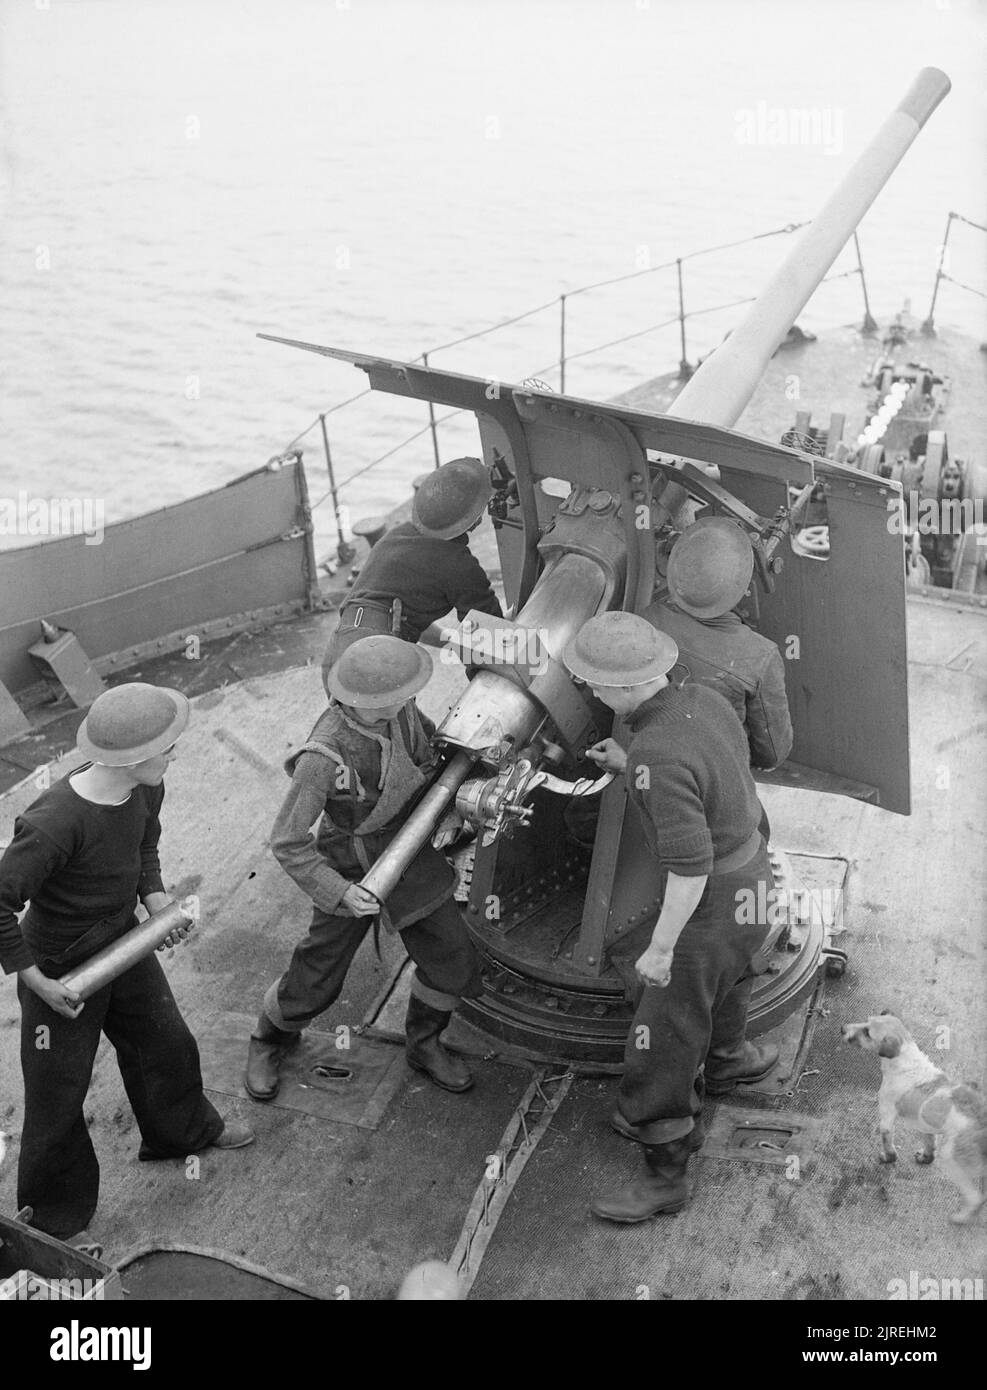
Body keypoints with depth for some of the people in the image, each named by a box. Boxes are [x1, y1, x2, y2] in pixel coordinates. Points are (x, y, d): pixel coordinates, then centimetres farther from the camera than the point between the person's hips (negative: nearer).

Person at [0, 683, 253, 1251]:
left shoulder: (144, 791, -13)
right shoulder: (56, 822, -37)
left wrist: (153, 892, -7)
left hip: (124, 941, 7)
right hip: (60, 969, -7)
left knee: (167, 1043, 26)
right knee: (59, 1096, 11)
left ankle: (185, 1130, 57)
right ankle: (55, 1219, 35)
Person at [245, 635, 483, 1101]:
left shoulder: (397, 708, -17)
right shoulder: (323, 756, -35)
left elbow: (421, 739, 10)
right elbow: (288, 844, -27)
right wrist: (340, 895, -34)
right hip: (352, 872, -5)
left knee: (451, 962, 9)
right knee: (315, 982, 11)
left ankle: (424, 1046, 37)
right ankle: (270, 1041, 44)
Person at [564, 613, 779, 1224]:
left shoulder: (657, 757, -34)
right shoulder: (702, 699, -7)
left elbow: (690, 866, -32)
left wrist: (660, 948, -20)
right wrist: (629, 766, 6)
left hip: (713, 903, -9)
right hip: (751, 870, 9)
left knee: (664, 1035, 5)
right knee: (724, 977, 35)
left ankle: (666, 1173, 20)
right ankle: (727, 1060, 63)